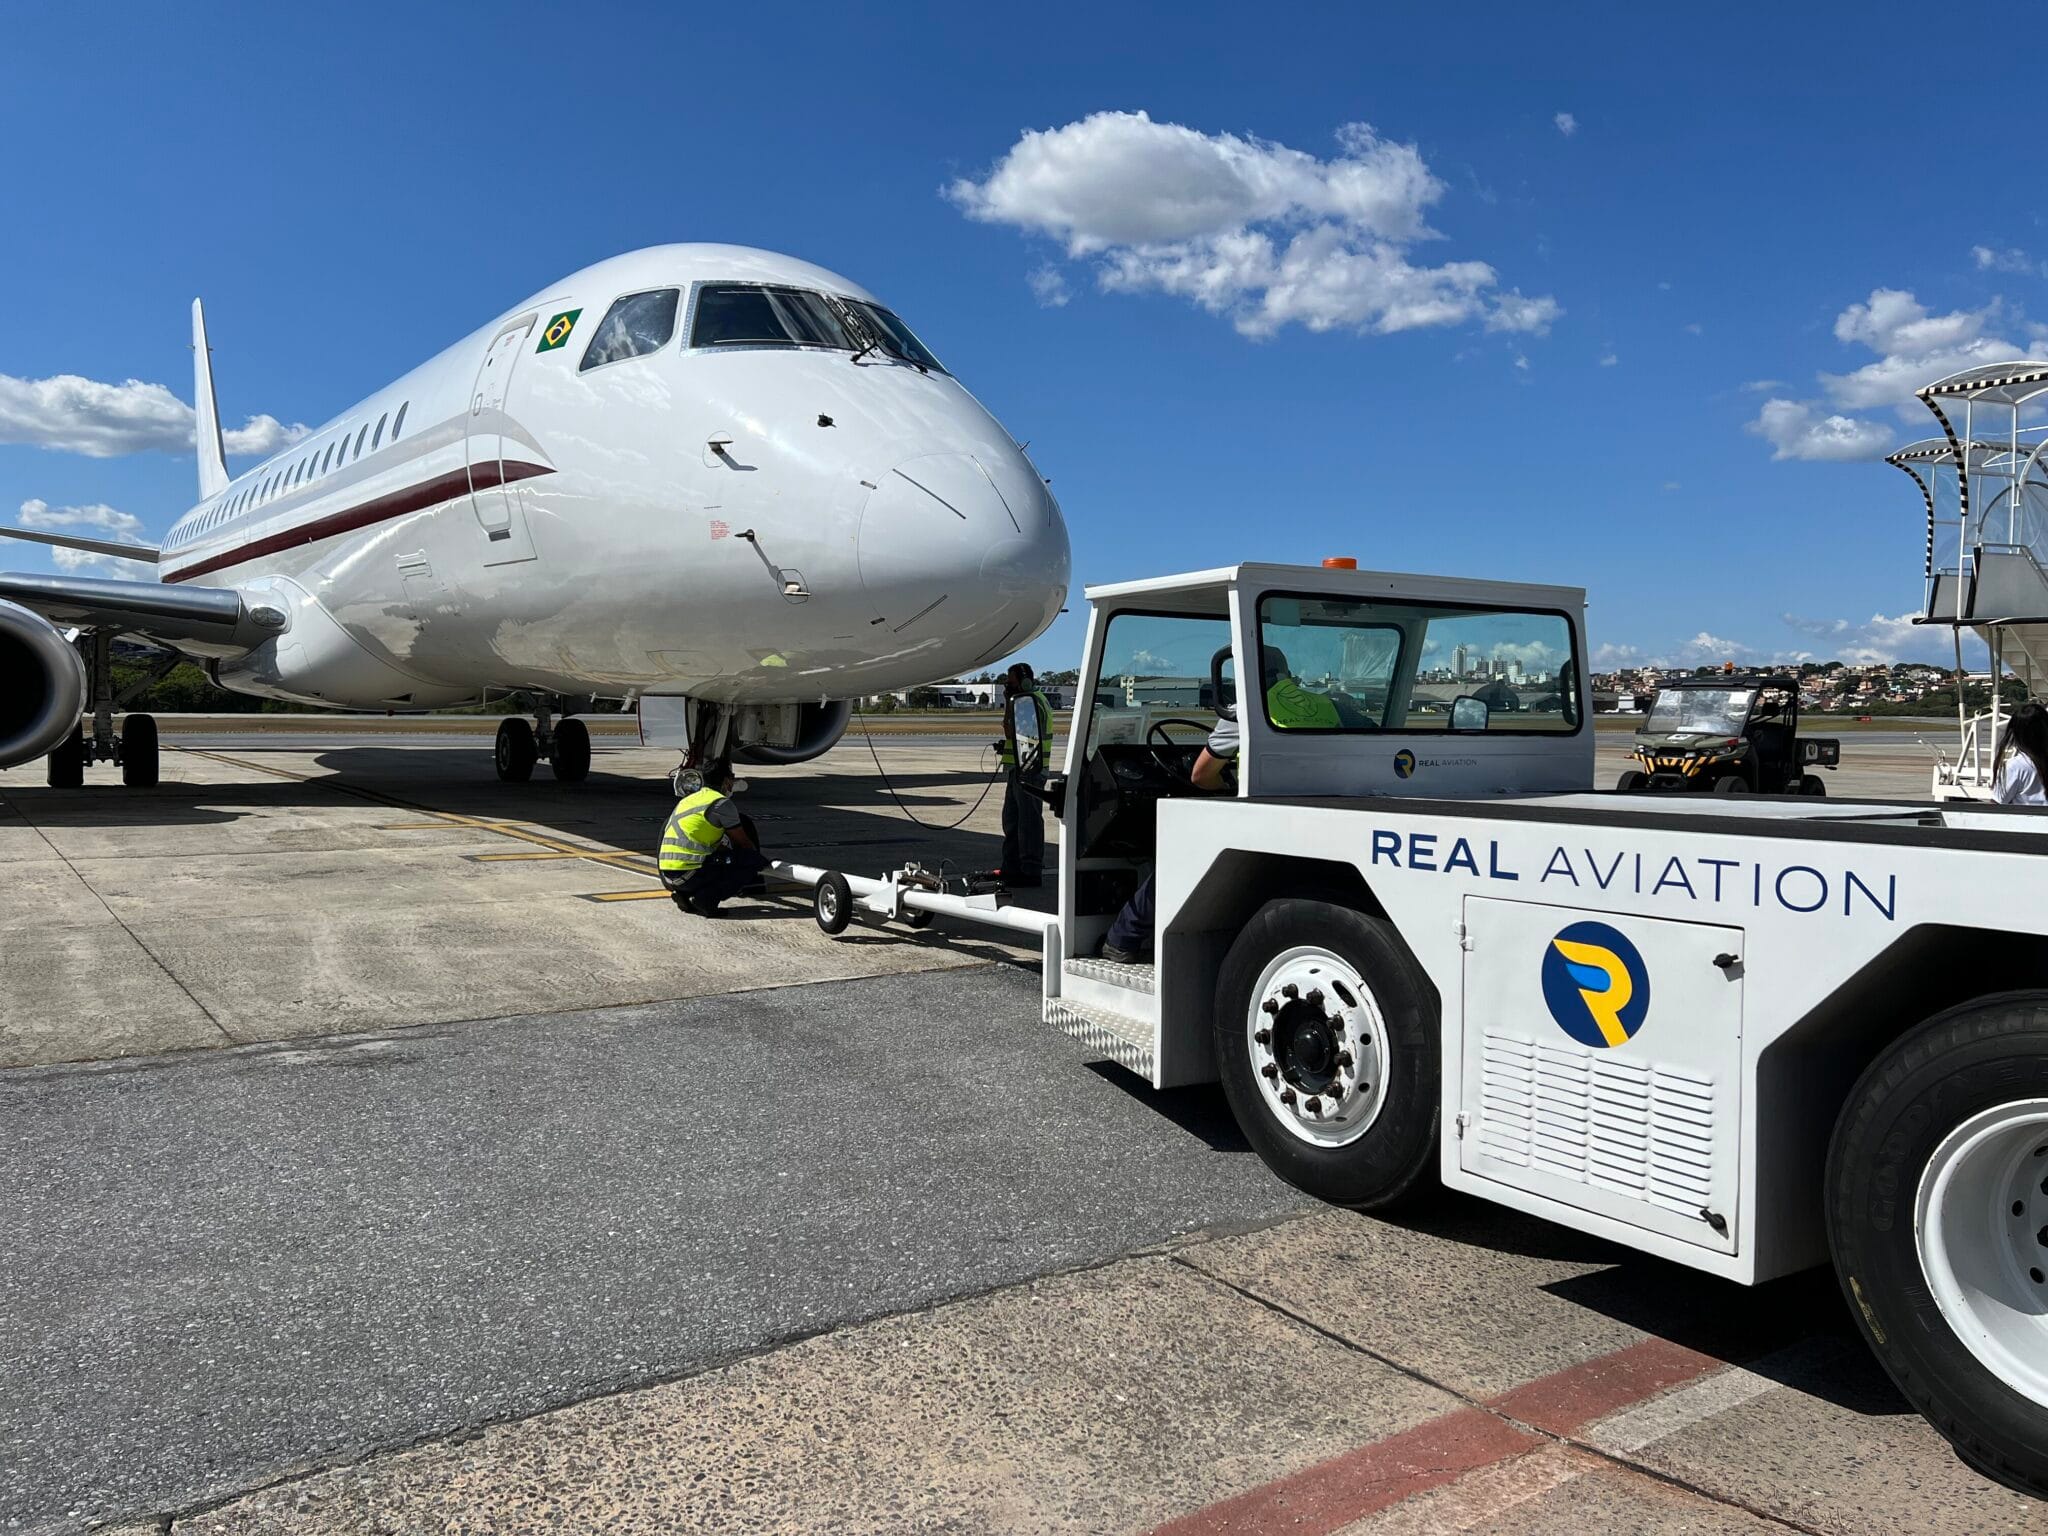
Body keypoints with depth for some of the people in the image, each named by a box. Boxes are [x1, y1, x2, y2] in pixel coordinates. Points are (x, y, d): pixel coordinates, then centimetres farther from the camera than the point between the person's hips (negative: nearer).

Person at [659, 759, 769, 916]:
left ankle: (685, 893, 9)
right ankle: (706, 898, -12)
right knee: (754, 862, -1)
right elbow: (743, 842, 8)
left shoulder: (690, 799, 22)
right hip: (688, 874, -8)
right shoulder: (722, 803, -3)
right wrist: (756, 855, 27)